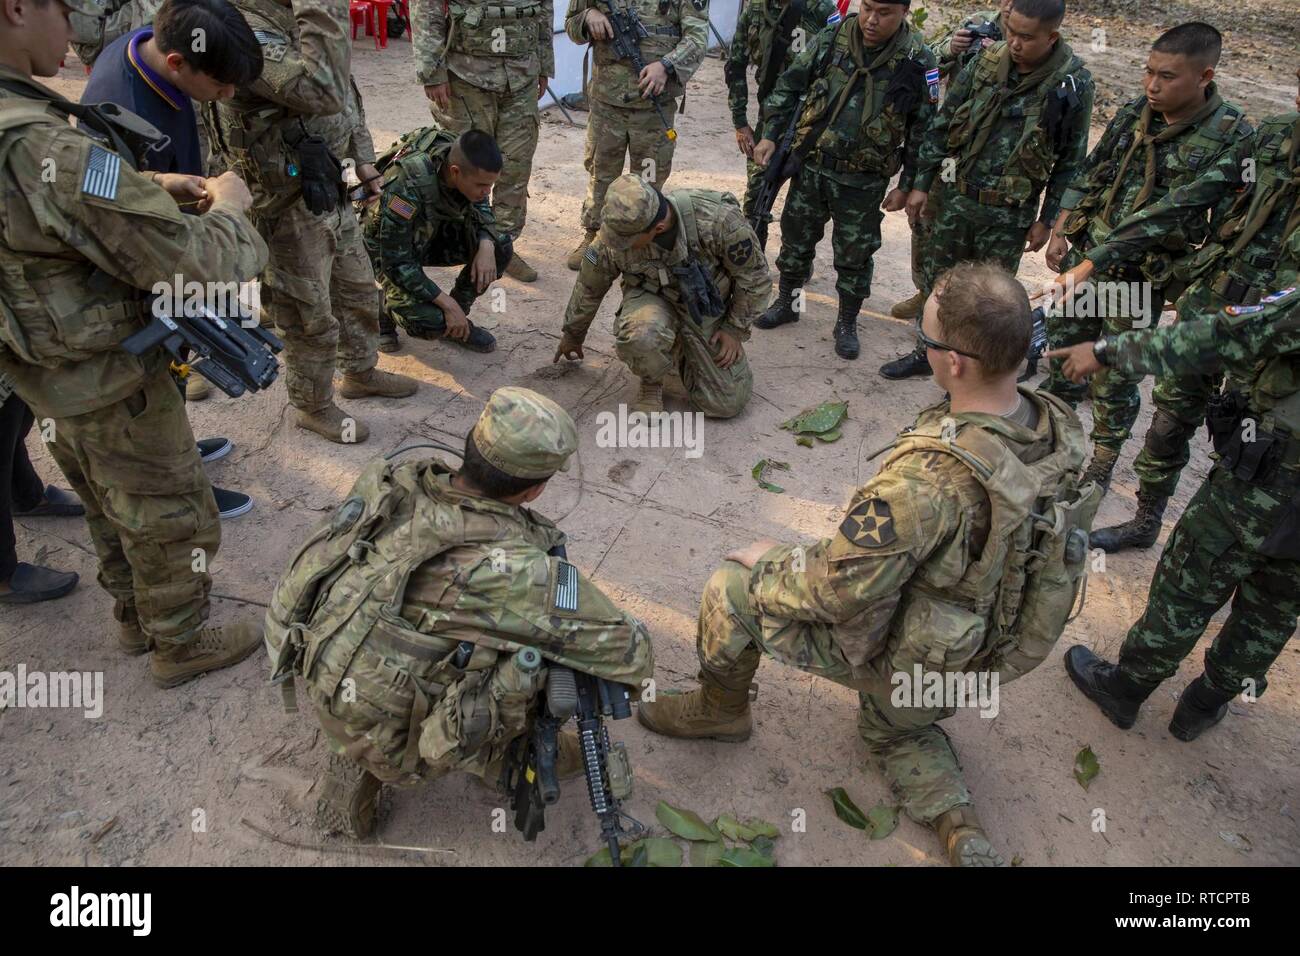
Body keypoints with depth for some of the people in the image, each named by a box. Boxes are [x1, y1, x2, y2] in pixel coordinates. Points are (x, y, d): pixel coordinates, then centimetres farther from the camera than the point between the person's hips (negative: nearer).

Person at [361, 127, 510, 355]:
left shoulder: (465, 160, -21)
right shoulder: (408, 188, -39)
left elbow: (481, 207, -1)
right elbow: (397, 263, -30)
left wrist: (486, 246, -22)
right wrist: (448, 304, -29)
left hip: (429, 233, 6)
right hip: (386, 249, -6)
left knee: (501, 246, -15)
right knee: (431, 320, -28)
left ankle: (456, 323, 2)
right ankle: (387, 305, 7)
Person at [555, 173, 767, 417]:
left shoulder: (718, 218, -31)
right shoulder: (613, 236, -24)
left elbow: (753, 274, -13)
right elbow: (589, 287, -3)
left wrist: (735, 329, -8)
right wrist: (573, 334, 12)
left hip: (707, 308, 1)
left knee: (726, 404, -5)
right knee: (641, 335, -39)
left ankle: (683, 352, 25)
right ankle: (651, 383, -2)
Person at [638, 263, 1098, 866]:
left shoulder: (928, 476, -40)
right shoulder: (1060, 426, -15)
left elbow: (837, 590, -29)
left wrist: (769, 565, -9)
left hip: (896, 655, -8)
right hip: (981, 654, 8)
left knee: (730, 591, 3)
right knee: (895, 732, 37)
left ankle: (719, 709, 28)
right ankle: (960, 831, 18)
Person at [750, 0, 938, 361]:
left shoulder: (918, 62, -10)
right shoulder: (830, 41, -5)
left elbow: (923, 131, -3)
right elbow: (788, 87, 6)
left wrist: (906, 186, -2)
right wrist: (770, 135, -2)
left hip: (863, 182, -2)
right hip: (810, 168, 3)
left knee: (854, 256, 8)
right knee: (796, 240, 16)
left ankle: (847, 323, 27)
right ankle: (786, 303, 37)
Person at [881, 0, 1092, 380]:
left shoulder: (1074, 84, -10)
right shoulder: (986, 61, -2)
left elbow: (1070, 162, -3)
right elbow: (942, 124, 5)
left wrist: (1047, 220, -3)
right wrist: (922, 183, 3)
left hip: (1008, 213, -3)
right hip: (954, 196, 3)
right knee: (936, 279, 13)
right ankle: (928, 352, 32)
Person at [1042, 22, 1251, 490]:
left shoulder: (1232, 138, -13)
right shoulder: (1134, 113, 1)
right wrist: (1059, 232, 7)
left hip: (1144, 278, -5)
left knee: (1114, 380, 5)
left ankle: (1101, 466, 24)